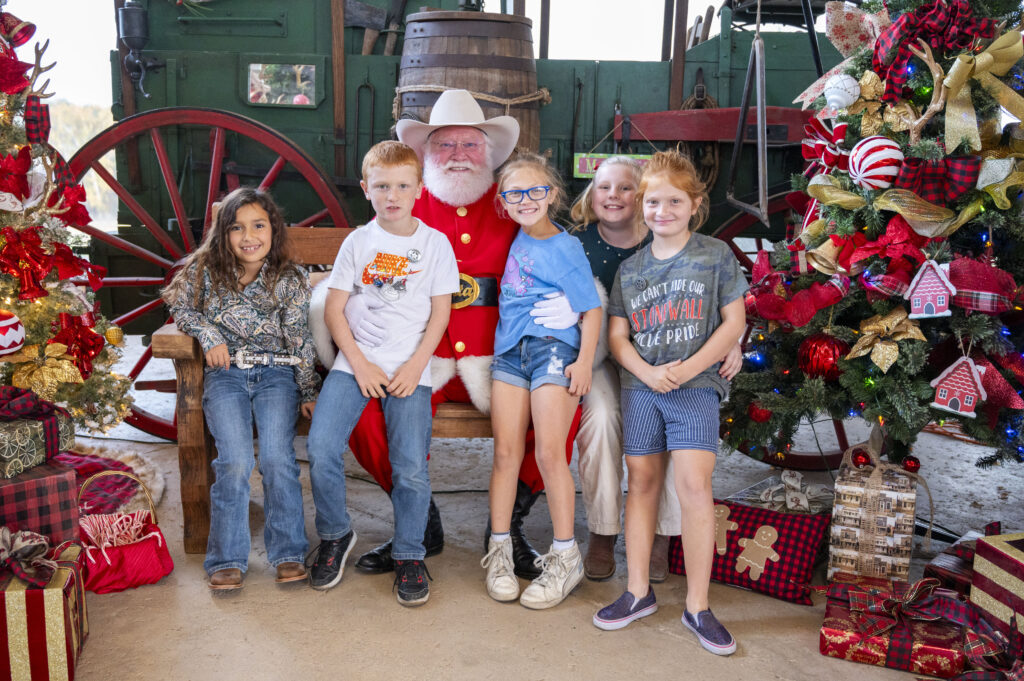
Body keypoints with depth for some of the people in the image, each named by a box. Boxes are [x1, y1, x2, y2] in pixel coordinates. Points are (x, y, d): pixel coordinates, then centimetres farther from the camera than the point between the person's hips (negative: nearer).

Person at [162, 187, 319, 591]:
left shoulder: (289, 282, -2)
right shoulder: (206, 270, -1)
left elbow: (299, 341, 2)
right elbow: (182, 307, 13)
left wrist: (308, 392, 1)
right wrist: (210, 335, -5)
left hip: (276, 372, 0)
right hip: (225, 373, 1)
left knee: (277, 457, -19)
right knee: (235, 461, -18)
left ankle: (288, 553, -3)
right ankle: (227, 559, -4)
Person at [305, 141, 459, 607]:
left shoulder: (434, 243, 5)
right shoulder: (358, 242, 7)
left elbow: (440, 311, 4)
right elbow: (334, 309, 5)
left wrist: (414, 366, -8)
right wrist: (360, 364, -6)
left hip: (410, 366, -1)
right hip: (356, 362, 1)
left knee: (410, 466, -14)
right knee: (321, 449, -16)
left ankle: (409, 556, 9)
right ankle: (335, 535, 10)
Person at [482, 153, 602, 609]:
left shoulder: (565, 247, -2)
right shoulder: (519, 237, 14)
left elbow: (591, 309, -4)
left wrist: (584, 360, -12)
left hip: (554, 348, -5)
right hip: (510, 350, 5)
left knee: (549, 452, -9)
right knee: (506, 452, 2)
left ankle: (566, 558, 1)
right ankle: (500, 551, 10)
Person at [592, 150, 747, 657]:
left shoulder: (716, 256, 3)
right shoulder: (630, 269, 11)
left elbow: (733, 322, -1)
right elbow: (617, 334, 9)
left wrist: (687, 368, -12)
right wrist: (647, 372, -10)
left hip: (694, 386, -3)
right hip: (640, 386, 4)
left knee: (694, 484, -13)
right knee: (642, 482, 8)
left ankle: (697, 605, -1)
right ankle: (638, 592, 20)